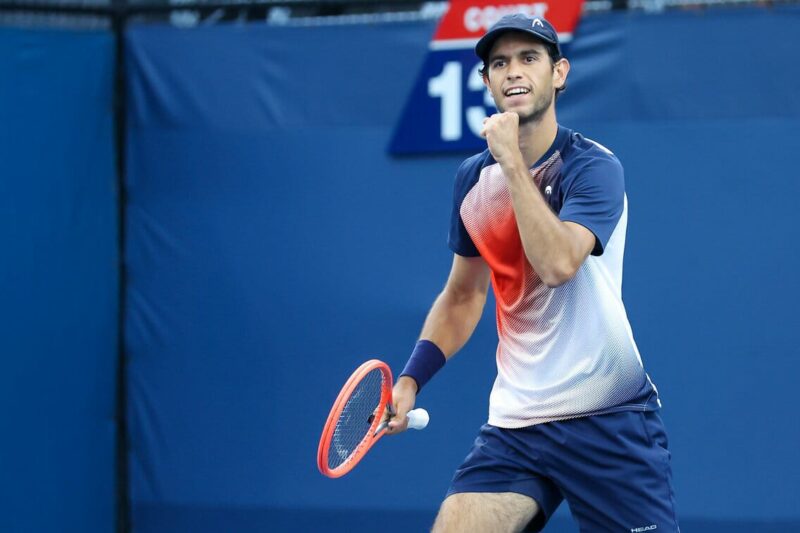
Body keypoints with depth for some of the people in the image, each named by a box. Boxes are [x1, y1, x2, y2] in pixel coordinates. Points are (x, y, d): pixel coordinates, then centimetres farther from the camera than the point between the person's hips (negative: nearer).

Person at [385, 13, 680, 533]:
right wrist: (411, 379, 8)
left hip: (609, 422, -4)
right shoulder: (474, 178, 7)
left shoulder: (593, 167, -9)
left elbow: (558, 264, -28)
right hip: (515, 426, 4)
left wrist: (512, 161, -23)